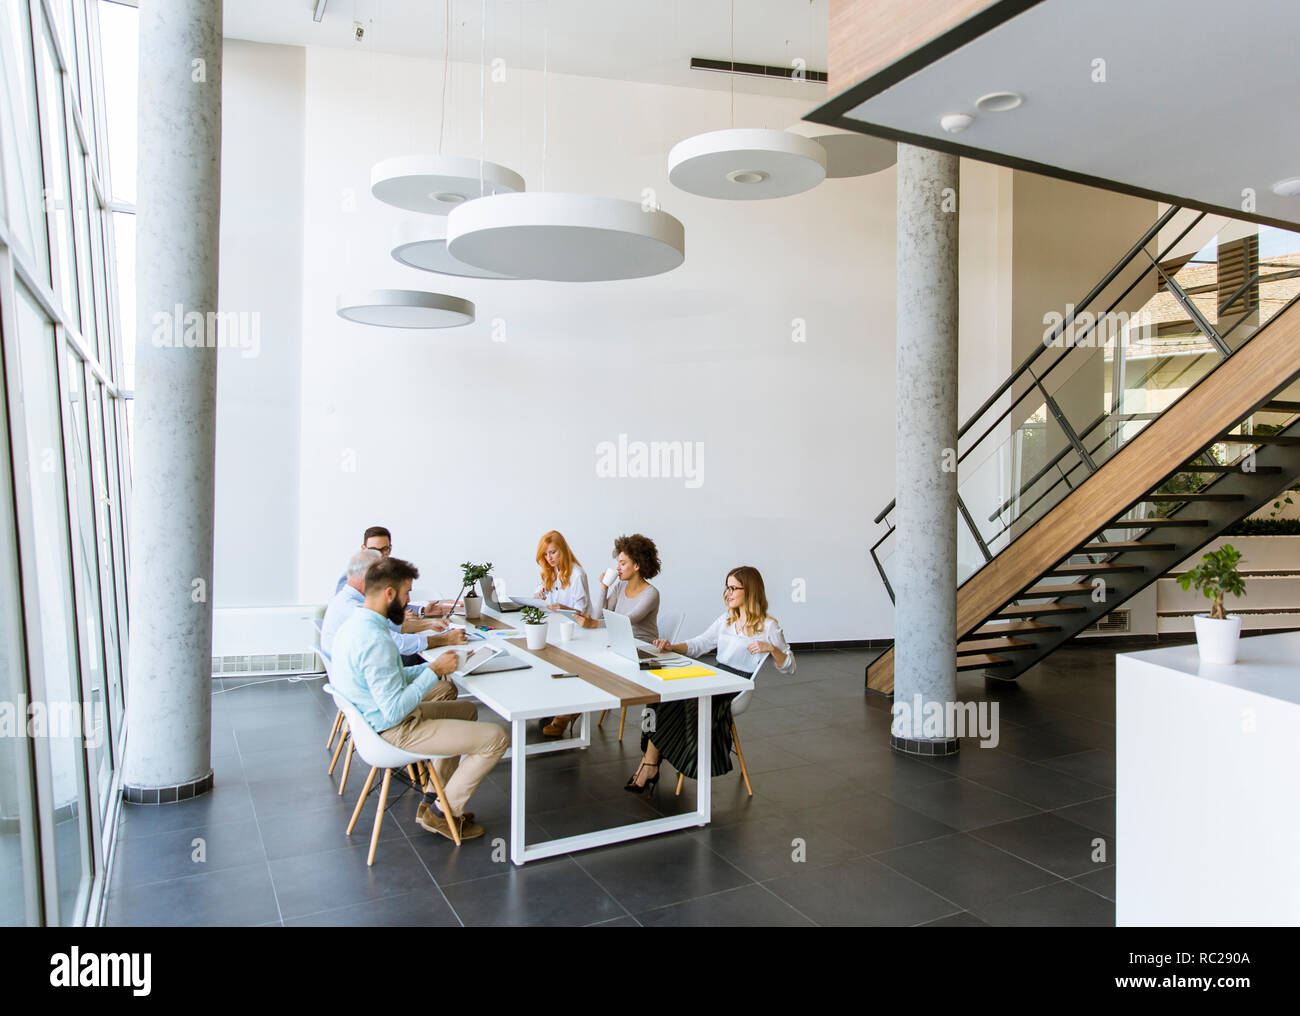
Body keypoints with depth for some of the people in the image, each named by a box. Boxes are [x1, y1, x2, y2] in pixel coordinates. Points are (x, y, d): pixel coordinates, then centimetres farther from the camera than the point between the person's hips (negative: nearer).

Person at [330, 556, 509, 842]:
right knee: (497, 737, -9)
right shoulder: (375, 640, -29)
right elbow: (395, 711, -29)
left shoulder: (354, 623, 4)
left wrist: (434, 666, 5)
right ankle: (442, 813, 7)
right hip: (395, 731, -11)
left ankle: (432, 799, 25)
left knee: (467, 710, 27)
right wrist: (435, 671, -21)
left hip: (373, 719, 11)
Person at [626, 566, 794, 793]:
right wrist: (673, 647, -1)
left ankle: (650, 764, -15)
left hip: (736, 690, -6)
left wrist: (772, 648, -19)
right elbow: (699, 644, 17)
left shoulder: (768, 626, -1)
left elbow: (789, 667, -1)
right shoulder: (726, 619, 19)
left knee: (674, 699, -26)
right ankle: (650, 765, -24)